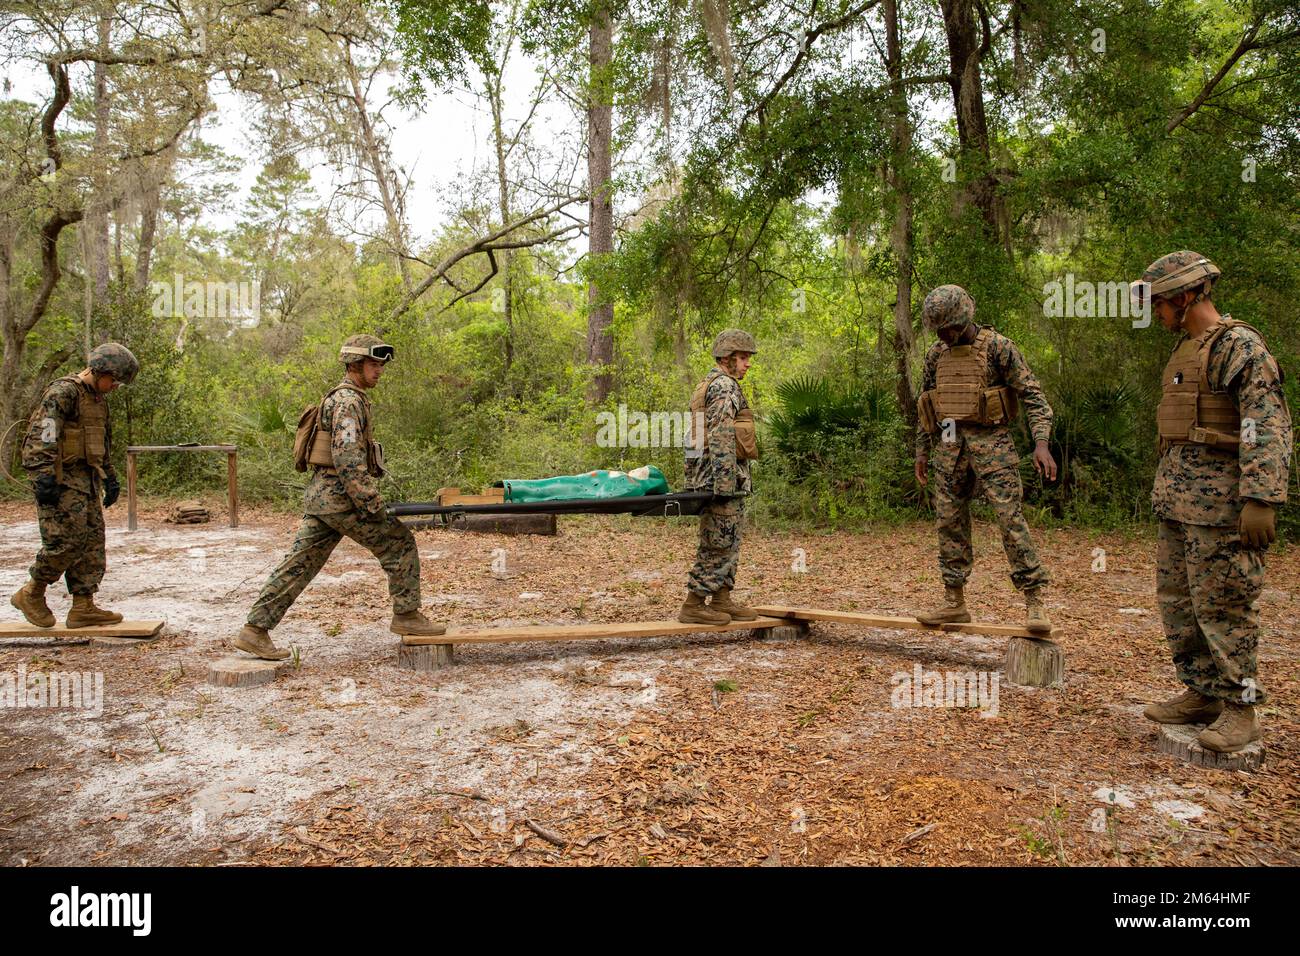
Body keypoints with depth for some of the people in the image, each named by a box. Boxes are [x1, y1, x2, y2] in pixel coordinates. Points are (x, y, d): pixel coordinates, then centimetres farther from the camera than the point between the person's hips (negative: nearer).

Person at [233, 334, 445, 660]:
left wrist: (369, 495, 23)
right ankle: (406, 616, 7)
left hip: (319, 496, 10)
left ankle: (255, 631, 13)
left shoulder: (344, 398, 21)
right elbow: (347, 459, -22)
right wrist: (371, 504, -21)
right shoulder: (348, 401, -13)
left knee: (298, 565, 10)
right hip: (338, 495, -10)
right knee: (399, 543, 0)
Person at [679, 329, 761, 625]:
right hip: (724, 476, -10)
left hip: (725, 479, 10)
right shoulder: (725, 387, -13)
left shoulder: (710, 384, 21)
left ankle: (722, 601, 20)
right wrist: (724, 483, -24)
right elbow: (720, 439, -21)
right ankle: (693, 605, -1)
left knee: (729, 543, 14)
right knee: (719, 543, -6)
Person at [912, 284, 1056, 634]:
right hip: (950, 445, 5)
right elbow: (925, 404, 21)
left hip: (991, 442, -5)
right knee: (950, 522, 5)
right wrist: (921, 451, 19)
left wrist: (1041, 443, -17)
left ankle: (1034, 604, -7)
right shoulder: (935, 354, 12)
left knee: (1010, 518, -11)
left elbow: (1032, 394, -7)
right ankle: (954, 603, 13)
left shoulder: (998, 346, -5)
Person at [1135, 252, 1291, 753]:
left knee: (1221, 604, -4)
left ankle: (1239, 708, 8)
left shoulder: (1240, 346, -11)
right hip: (1178, 499, 9)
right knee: (1176, 598, 12)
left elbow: (1268, 426, -19)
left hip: (1220, 502, -9)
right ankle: (1202, 693, 23)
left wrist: (1261, 498, -26)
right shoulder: (1186, 349, 17)